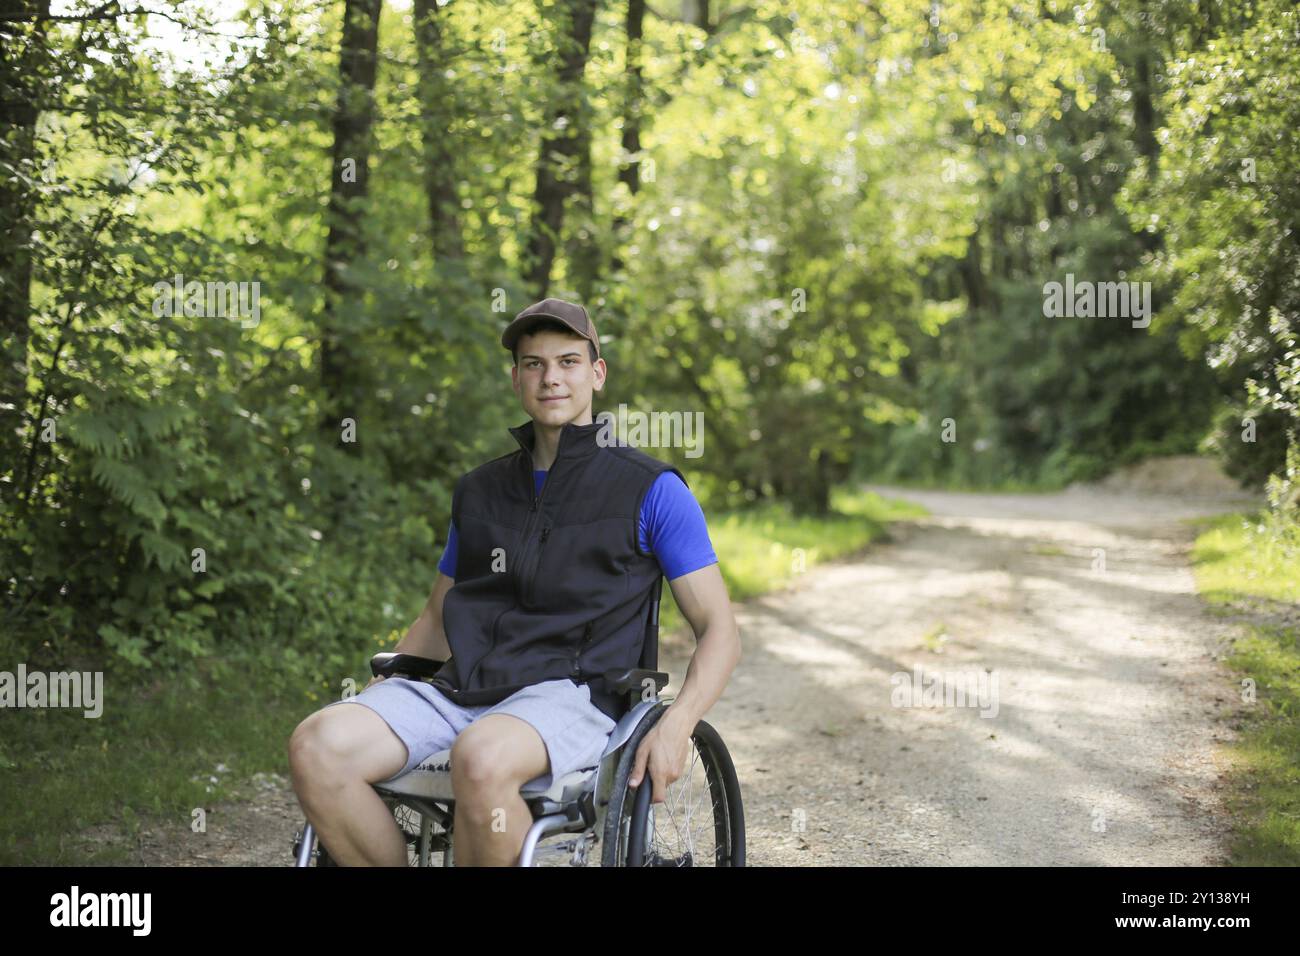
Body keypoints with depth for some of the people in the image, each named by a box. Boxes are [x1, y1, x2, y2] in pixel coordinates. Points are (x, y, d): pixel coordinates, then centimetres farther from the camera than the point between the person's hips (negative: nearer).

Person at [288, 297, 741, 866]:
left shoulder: (652, 490, 7)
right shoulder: (479, 491, 21)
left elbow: (719, 631, 4)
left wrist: (676, 726, -14)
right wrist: (369, 698, 14)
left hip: (571, 695, -4)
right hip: (457, 689, 5)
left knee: (480, 760, -40)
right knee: (315, 746, -24)